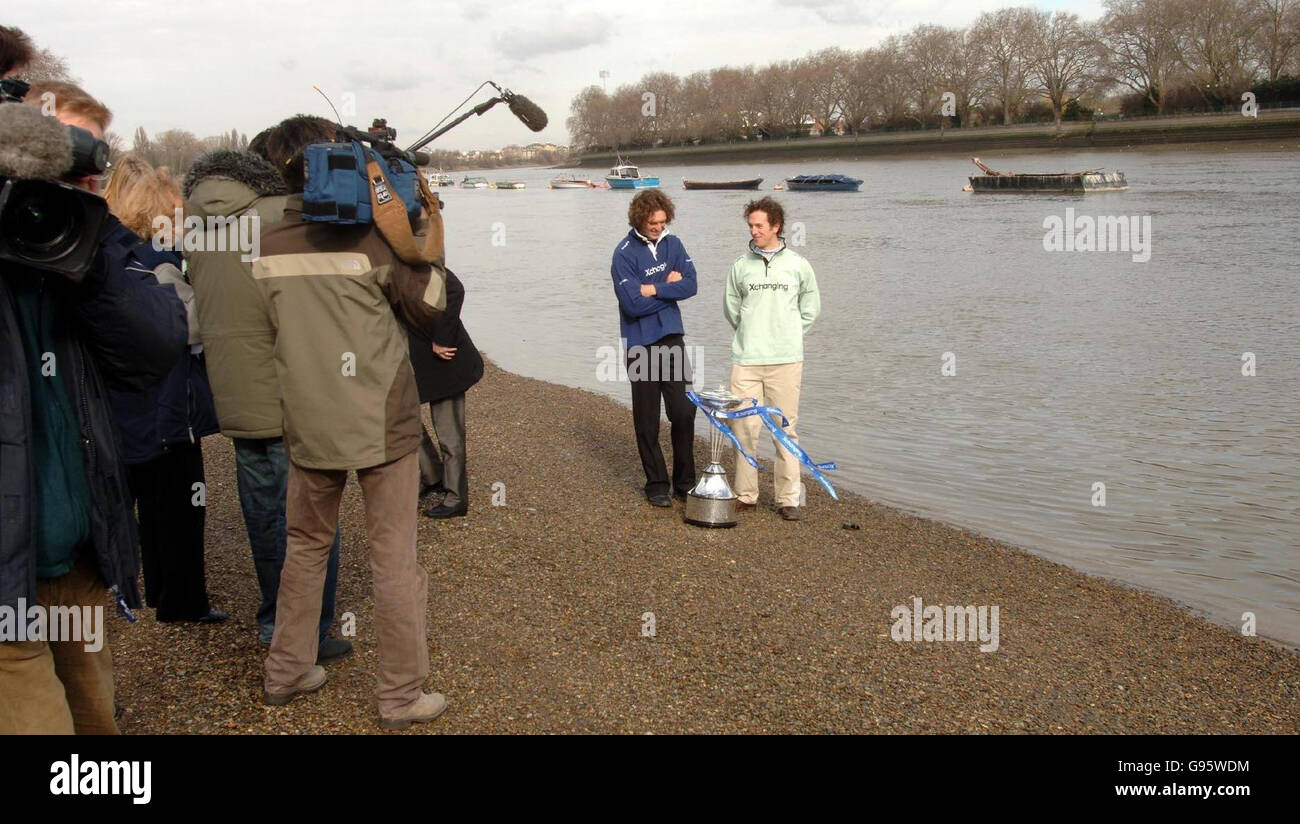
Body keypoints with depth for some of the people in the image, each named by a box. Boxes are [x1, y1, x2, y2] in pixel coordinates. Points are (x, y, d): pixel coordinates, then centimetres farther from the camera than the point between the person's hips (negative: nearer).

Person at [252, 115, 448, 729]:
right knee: (394, 561, 4)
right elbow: (427, 310, -4)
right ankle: (402, 696, 13)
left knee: (305, 546, 21)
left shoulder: (267, 244, 0)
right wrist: (433, 241, 5)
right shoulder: (368, 235, -13)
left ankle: (286, 673, 31)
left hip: (310, 423, 5)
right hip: (381, 421, -4)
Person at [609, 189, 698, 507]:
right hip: (641, 343, -3)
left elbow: (690, 285, -6)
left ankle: (684, 481, 15)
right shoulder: (625, 253, -9)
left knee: (684, 411, 1)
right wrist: (668, 287, -8)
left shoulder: (672, 244, 6)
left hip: (672, 338, 4)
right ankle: (656, 484, 17)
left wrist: (653, 289, -13)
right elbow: (633, 304, -18)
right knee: (647, 420, 4)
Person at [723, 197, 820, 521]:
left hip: (785, 360, -1)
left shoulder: (797, 265, 4)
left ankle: (788, 498, 8)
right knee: (745, 428, 2)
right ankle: (746, 494, 13)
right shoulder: (740, 265, 6)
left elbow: (811, 308, 14)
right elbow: (731, 307, 17)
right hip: (746, 360, 1)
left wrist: (789, 336, 9)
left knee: (786, 429, 2)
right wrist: (748, 335, 12)